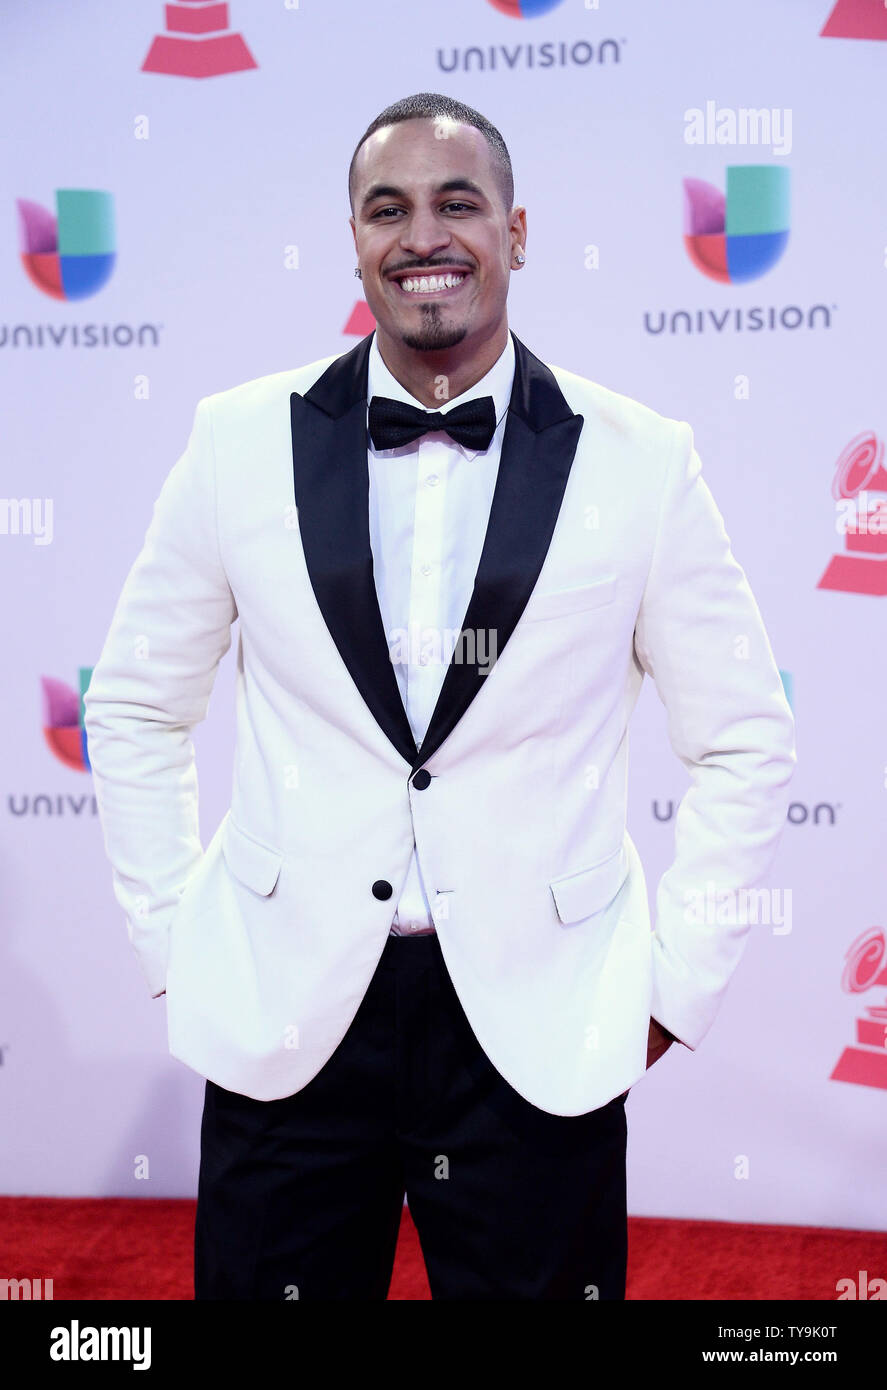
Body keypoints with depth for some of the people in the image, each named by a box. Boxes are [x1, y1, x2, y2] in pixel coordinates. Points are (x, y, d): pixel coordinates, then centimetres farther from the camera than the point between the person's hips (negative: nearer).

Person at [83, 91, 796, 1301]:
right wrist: (171, 946, 5)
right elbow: (136, 710, 10)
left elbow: (745, 745, 5)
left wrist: (677, 986, 1)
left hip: (537, 1036, -1)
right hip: (284, 1019, 1)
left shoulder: (642, 461, -3)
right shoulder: (243, 440, 0)